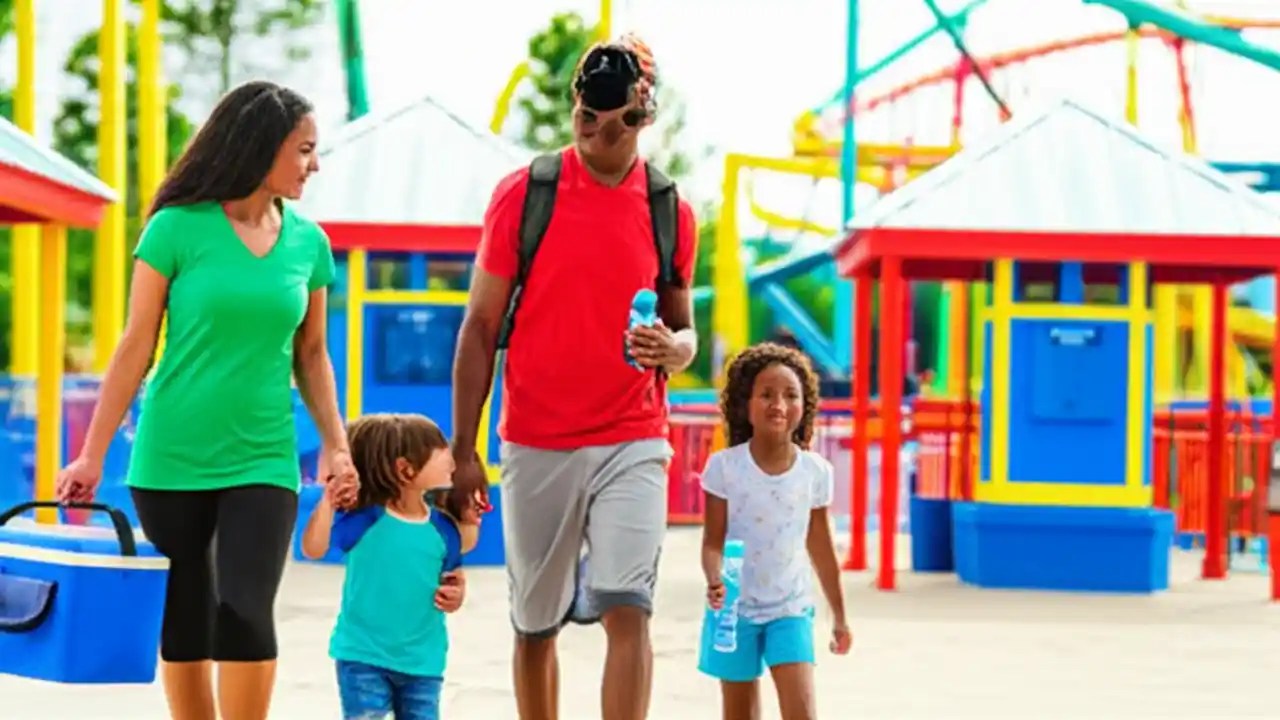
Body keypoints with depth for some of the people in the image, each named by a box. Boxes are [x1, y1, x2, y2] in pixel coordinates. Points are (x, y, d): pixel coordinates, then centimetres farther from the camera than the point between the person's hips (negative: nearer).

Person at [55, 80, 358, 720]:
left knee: (246, 617, -12)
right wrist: (92, 455, -4)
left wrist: (336, 446, 5)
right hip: (172, 459, -2)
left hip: (262, 462, 2)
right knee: (183, 624, 6)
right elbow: (136, 348, -3)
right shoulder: (178, 228, -6)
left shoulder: (309, 243, 4)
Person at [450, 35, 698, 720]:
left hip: (631, 444, 0)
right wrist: (463, 449, -3)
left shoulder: (671, 212, 3)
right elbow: (480, 329, 1)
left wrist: (671, 347, -13)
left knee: (627, 609, -14)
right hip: (536, 446, 0)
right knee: (535, 624, 10)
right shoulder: (523, 194, -2)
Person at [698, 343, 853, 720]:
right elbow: (713, 541, -9)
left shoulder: (816, 471, -3)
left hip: (791, 609, 1)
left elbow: (821, 550, 7)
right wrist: (715, 580, -31)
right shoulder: (724, 467, -9)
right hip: (735, 608, -1)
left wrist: (840, 617, 13)